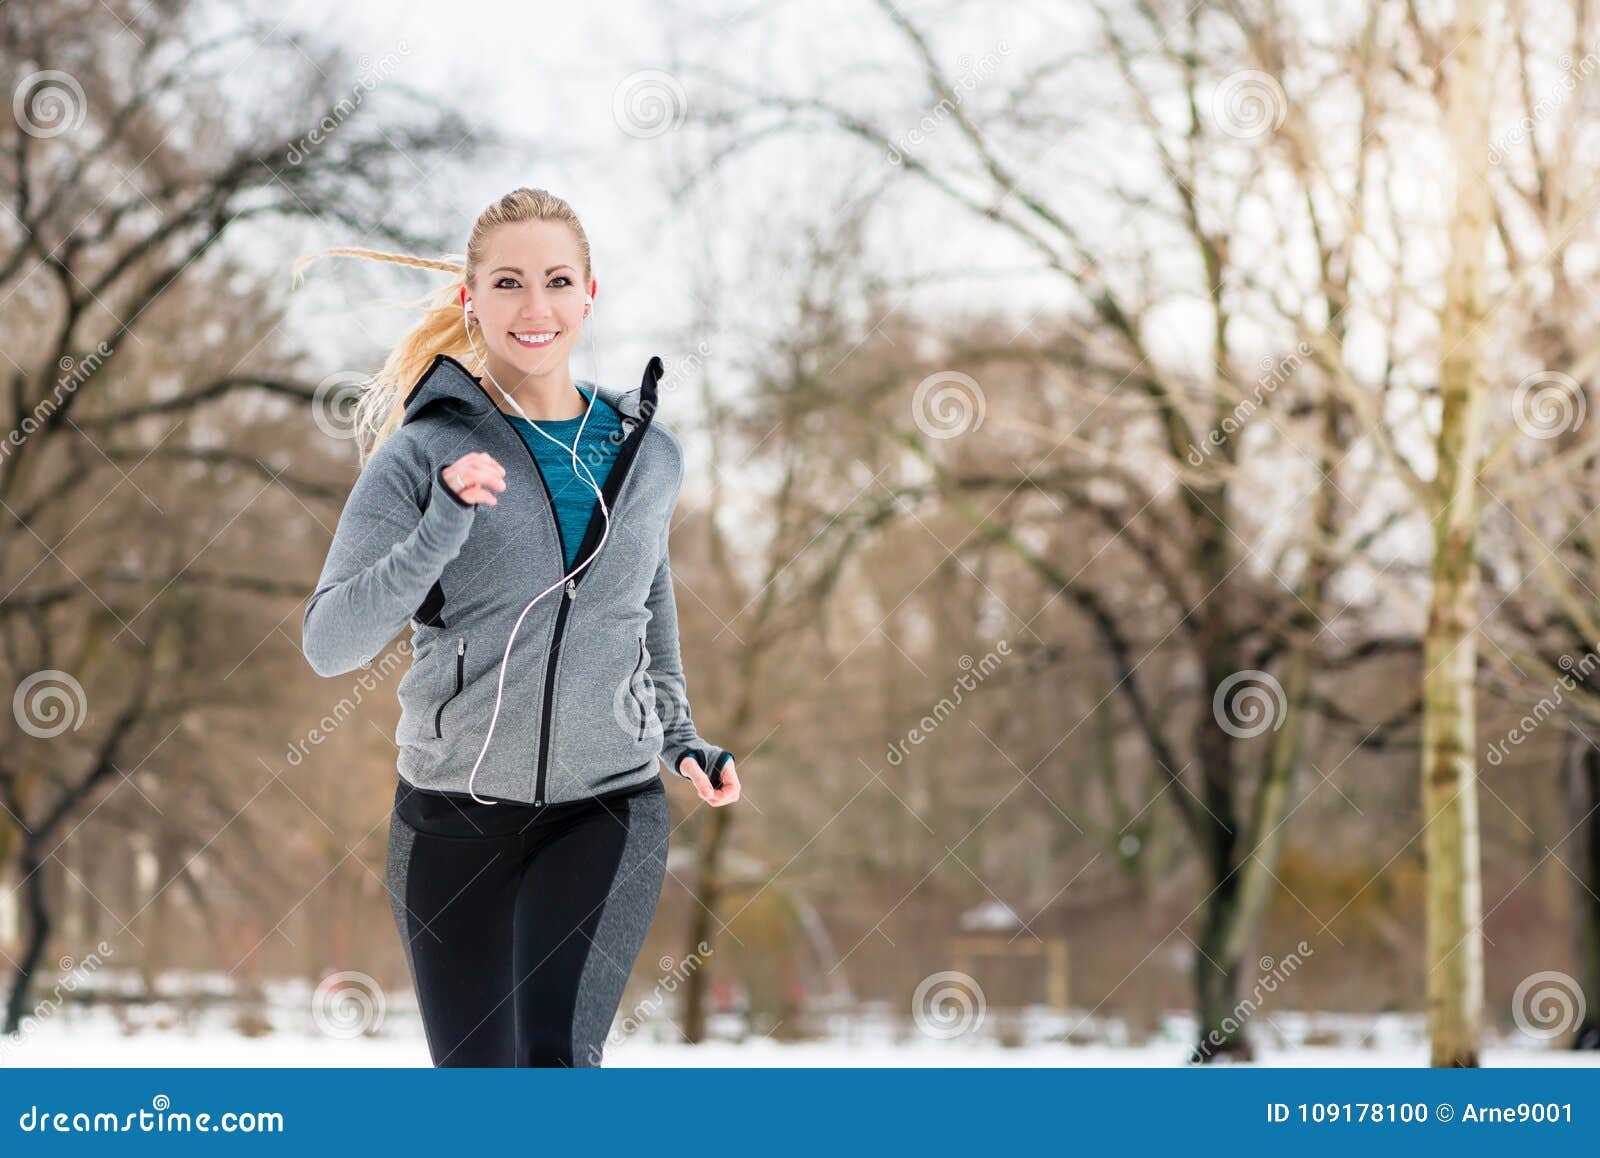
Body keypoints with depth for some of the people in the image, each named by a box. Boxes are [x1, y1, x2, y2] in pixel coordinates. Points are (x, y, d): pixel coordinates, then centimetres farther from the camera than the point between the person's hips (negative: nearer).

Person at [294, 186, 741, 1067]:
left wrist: (681, 741, 10)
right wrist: (444, 527, -26)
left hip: (608, 808, 1)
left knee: (559, 1054, -23)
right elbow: (329, 643, -15)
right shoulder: (425, 451, -6)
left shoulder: (649, 453, 6)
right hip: (453, 820, -1)